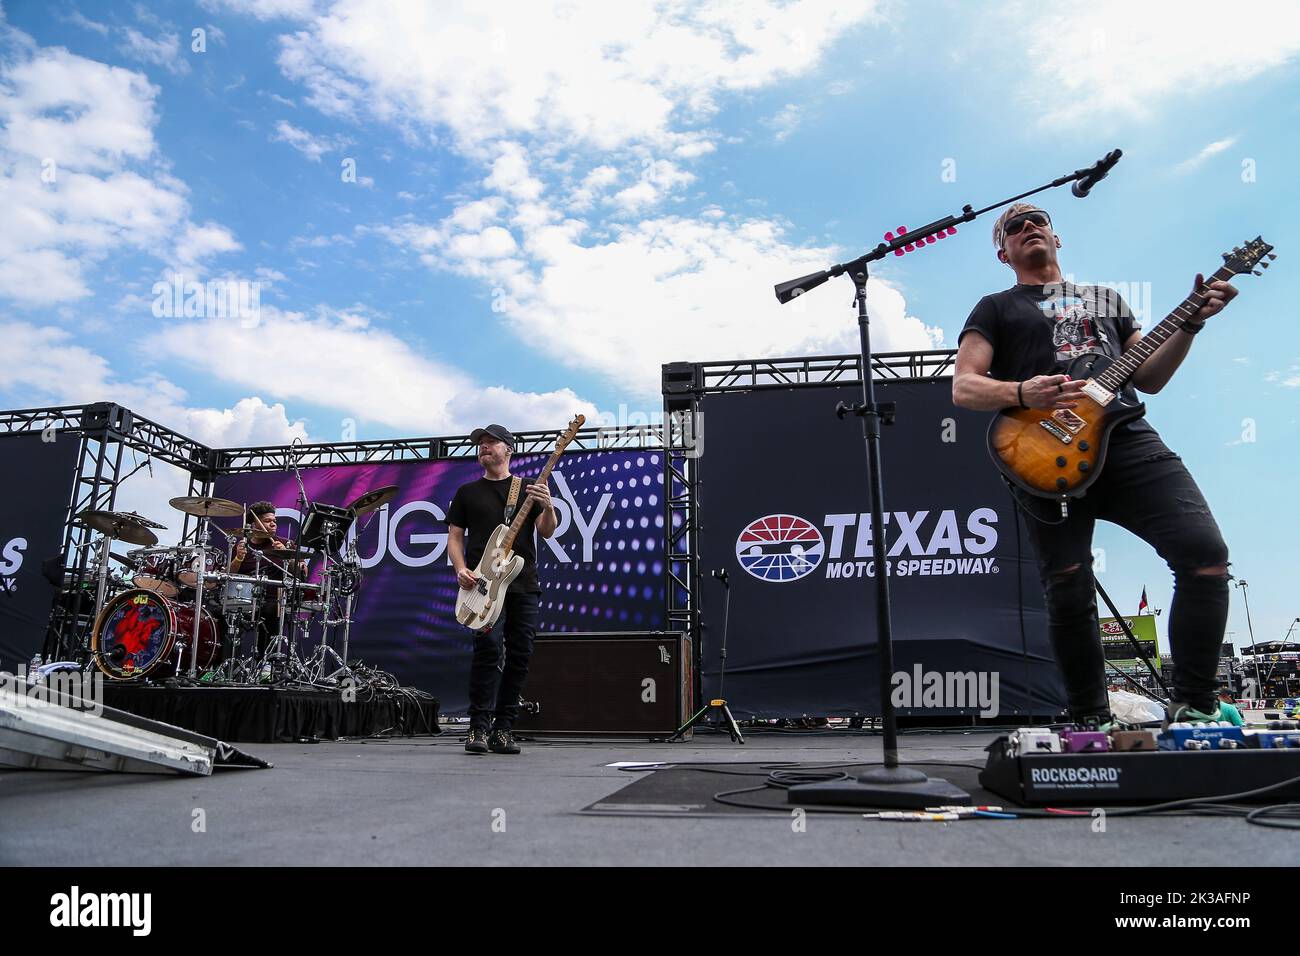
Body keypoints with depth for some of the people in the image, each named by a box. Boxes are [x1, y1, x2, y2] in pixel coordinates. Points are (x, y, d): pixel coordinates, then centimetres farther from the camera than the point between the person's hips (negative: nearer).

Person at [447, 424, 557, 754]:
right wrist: (461, 569, -5)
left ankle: (503, 729, 12)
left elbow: (547, 532, 4)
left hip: (524, 584, 2)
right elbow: (454, 536, 13)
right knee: (488, 646, -18)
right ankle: (479, 727, -12)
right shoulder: (467, 492, 15)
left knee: (520, 654, 2)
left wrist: (548, 507, -17)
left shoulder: (529, 489, 14)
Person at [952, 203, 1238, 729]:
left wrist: (1191, 323, 12)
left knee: (1205, 552, -13)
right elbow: (963, 387, 4)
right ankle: (1093, 721, 11)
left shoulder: (1106, 299, 30)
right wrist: (1021, 394, -15)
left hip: (1128, 441, 4)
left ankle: (1192, 705, 0)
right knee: (1069, 595, -8)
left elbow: (1148, 378, 25)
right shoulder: (996, 308, 17)